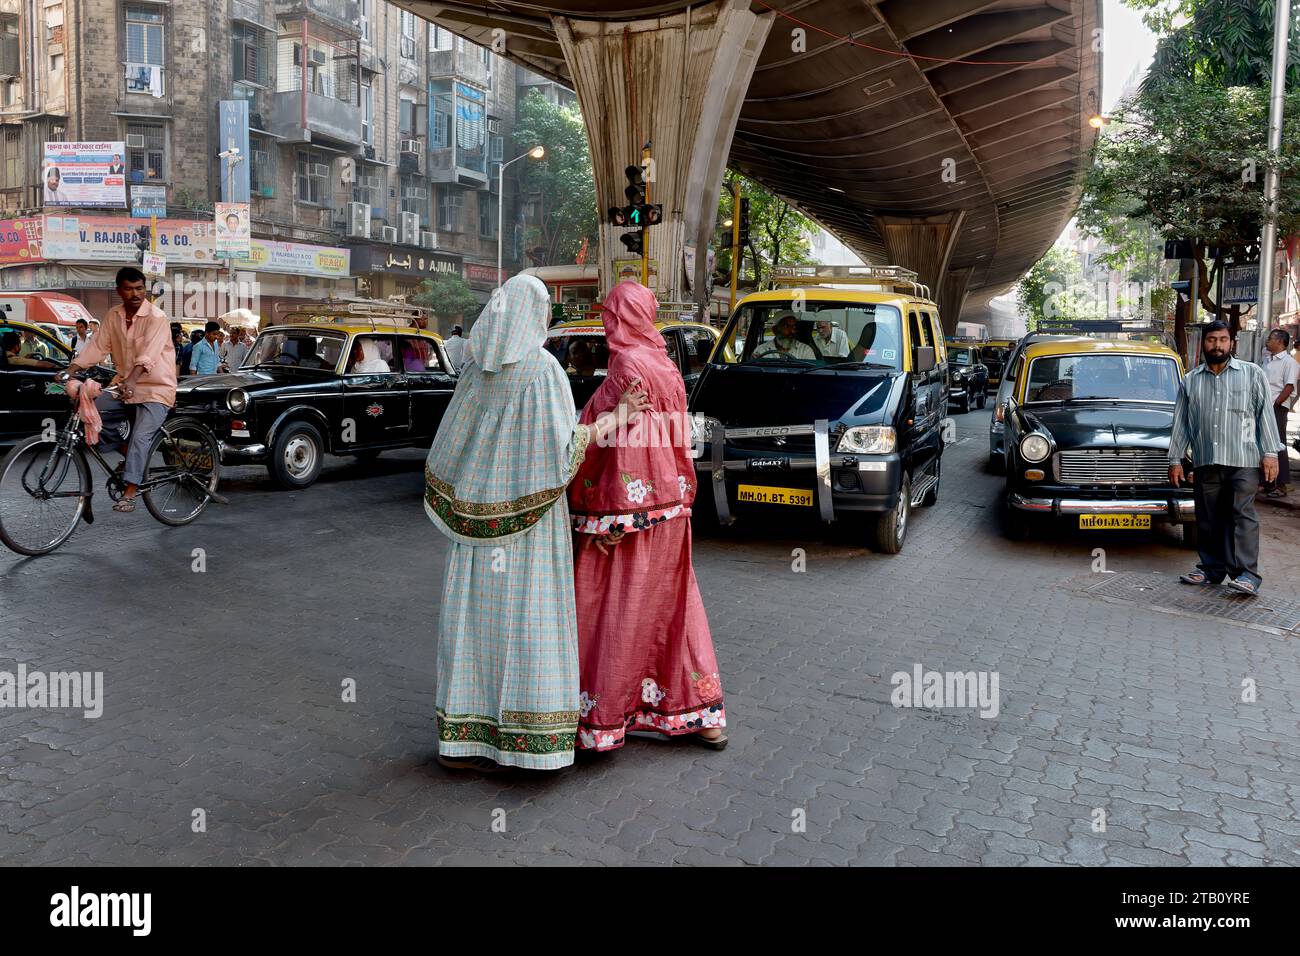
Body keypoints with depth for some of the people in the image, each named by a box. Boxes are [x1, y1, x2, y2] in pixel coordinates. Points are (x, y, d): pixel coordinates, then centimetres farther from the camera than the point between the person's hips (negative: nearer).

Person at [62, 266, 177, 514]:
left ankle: (130, 493, -15)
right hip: (124, 385, 7)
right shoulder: (113, 316, 5)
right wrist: (70, 370, -12)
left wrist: (131, 381, -43)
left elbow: (148, 354, -28)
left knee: (140, 437, -18)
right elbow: (97, 346, 1)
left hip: (155, 388, -6)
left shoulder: (156, 317, -15)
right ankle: (126, 454, 11)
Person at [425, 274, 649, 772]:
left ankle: (462, 735, 15)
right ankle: (528, 734, 5)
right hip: (529, 521, -5)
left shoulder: (476, 369, 7)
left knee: (474, 614, 9)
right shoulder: (543, 368, -11)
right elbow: (562, 446, -17)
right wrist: (615, 418, -6)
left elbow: (447, 448, 9)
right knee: (527, 617, 0)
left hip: (478, 514, 5)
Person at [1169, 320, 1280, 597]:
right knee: (1208, 518, 7)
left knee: (1242, 515, -8)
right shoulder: (1190, 381, 13)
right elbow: (1180, 424, 13)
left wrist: (1270, 453, -4)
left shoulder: (1252, 373, 7)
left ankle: (1247, 574, -9)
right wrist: (1175, 460, 9)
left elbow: (1265, 415, 3)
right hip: (1205, 462, 3)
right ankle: (1211, 568, 16)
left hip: (1243, 460, -3)